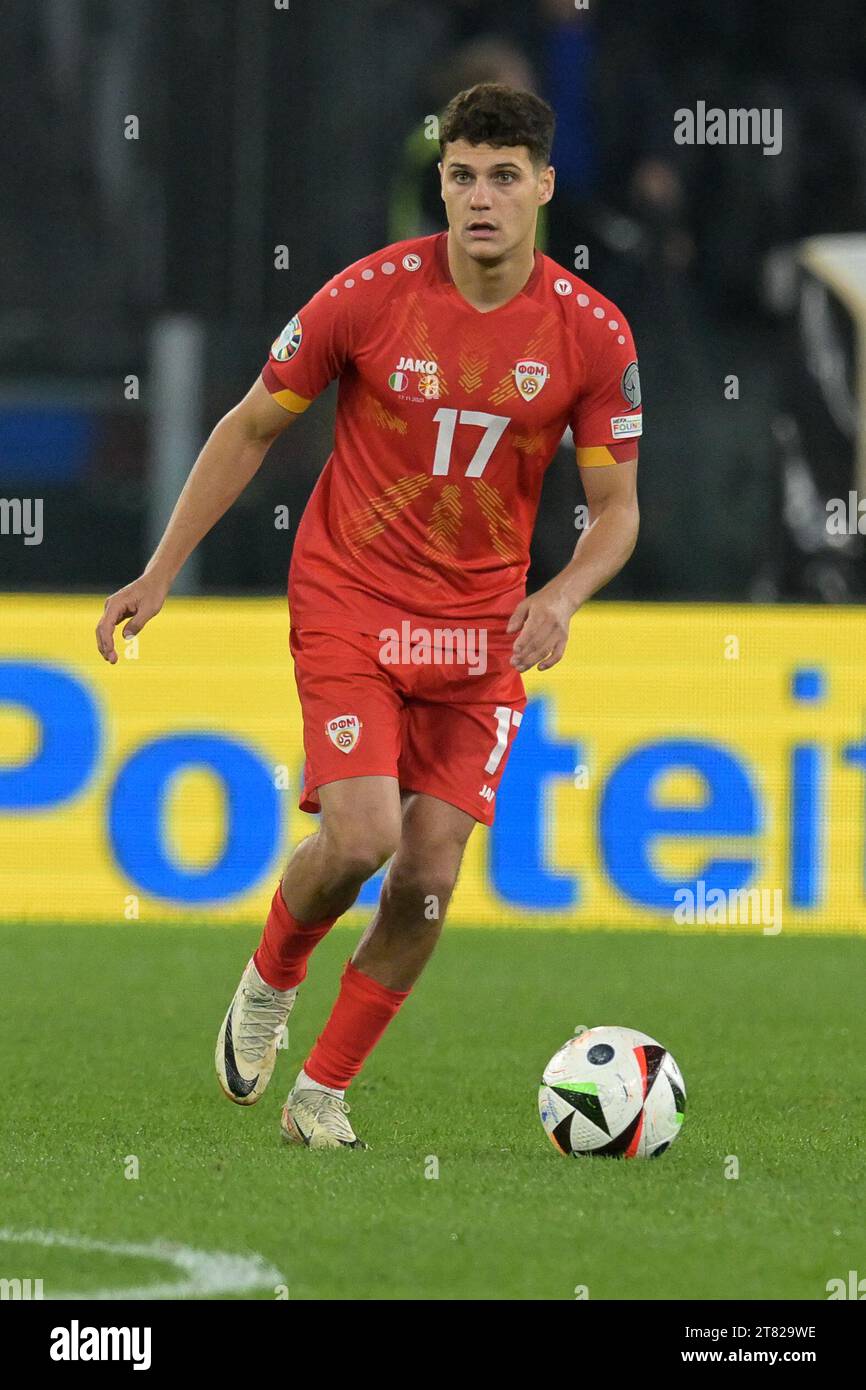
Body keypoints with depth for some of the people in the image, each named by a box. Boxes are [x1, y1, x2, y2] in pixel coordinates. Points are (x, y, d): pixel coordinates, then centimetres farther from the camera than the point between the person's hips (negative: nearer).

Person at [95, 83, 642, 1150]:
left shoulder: (592, 334, -8)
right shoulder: (370, 297, -12)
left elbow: (616, 505, 1)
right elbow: (252, 428, 1)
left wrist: (562, 598, -20)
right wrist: (160, 573, 0)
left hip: (482, 625, 2)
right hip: (348, 604, -2)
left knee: (430, 873, -4)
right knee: (362, 835, -19)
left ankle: (323, 1091, 13)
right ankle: (271, 977, 14)